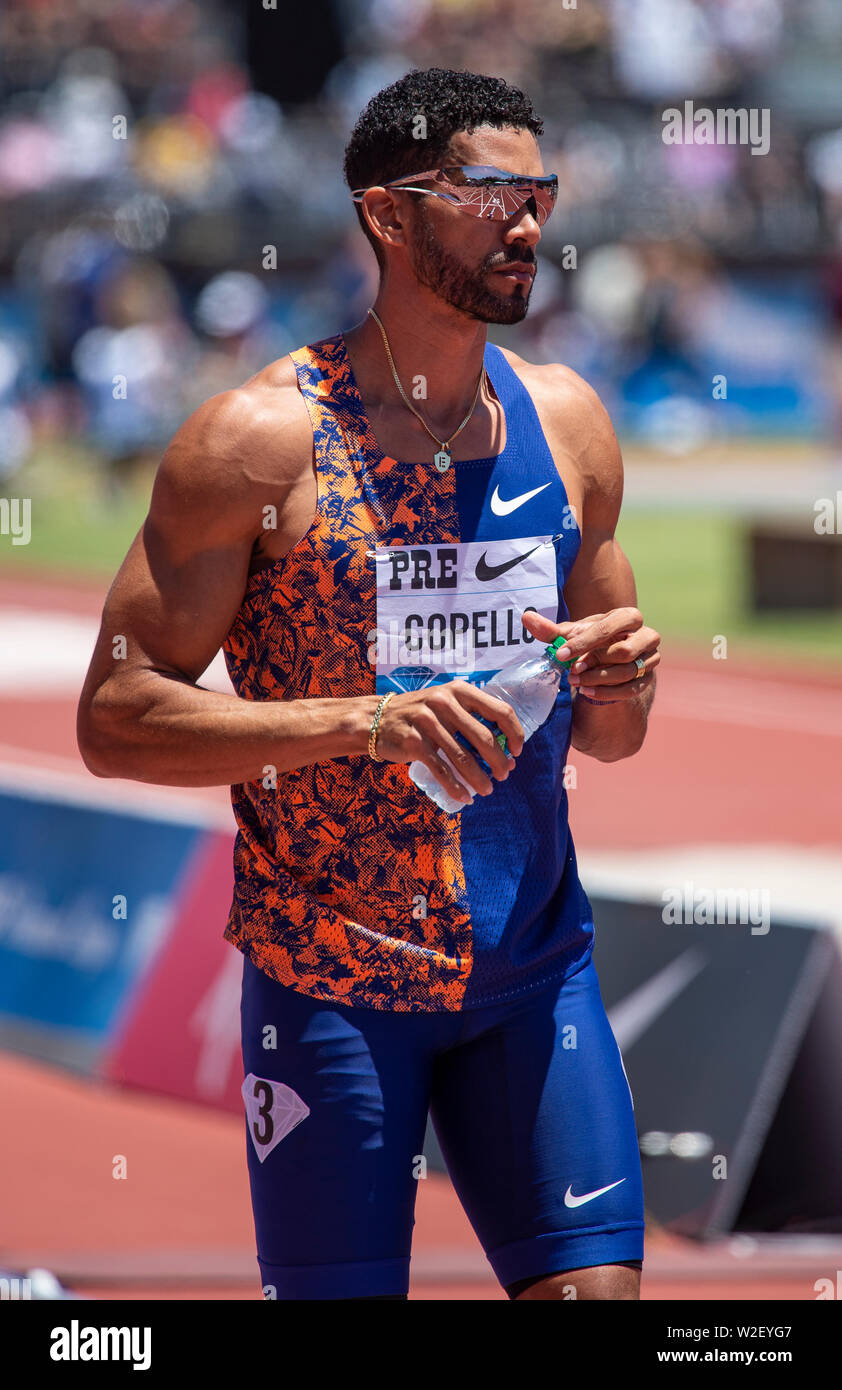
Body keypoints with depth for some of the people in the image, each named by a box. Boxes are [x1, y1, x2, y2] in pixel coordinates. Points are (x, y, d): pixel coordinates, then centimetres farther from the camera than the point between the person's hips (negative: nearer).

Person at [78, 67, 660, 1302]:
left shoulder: (566, 424, 7)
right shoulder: (260, 438, -9)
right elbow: (115, 718, -13)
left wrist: (615, 687, -6)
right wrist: (363, 722, -23)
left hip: (534, 965, 4)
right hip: (329, 982, -4)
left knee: (595, 1286, -4)